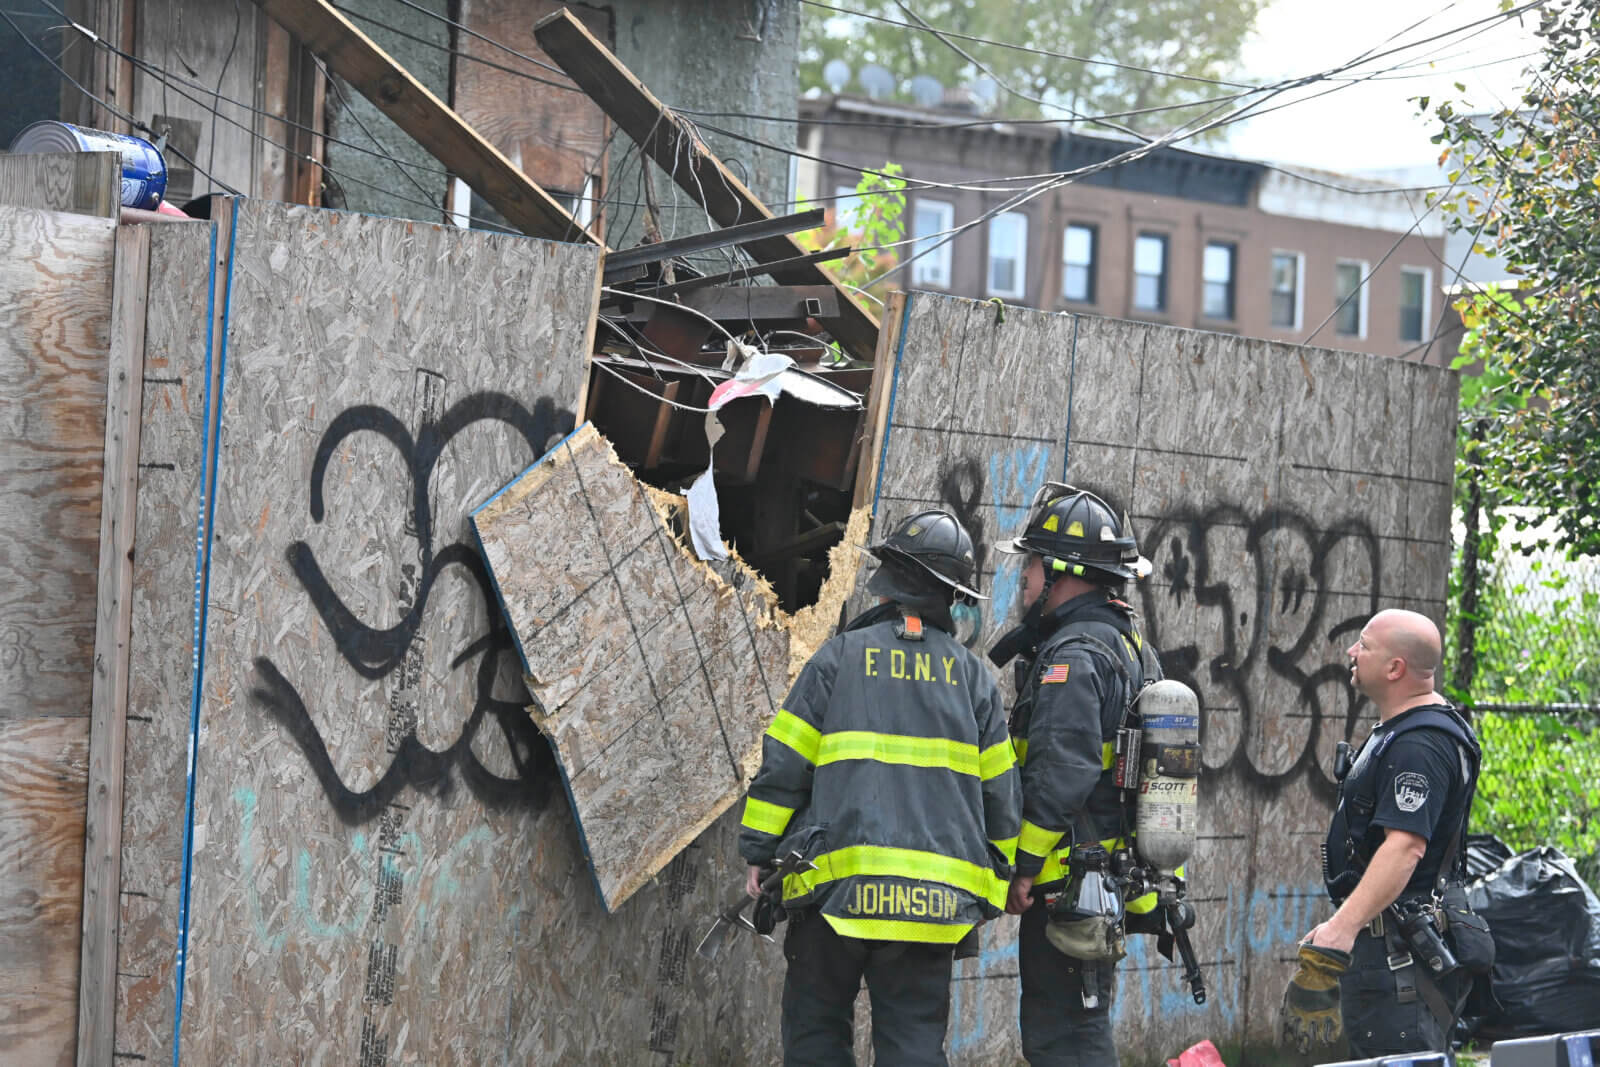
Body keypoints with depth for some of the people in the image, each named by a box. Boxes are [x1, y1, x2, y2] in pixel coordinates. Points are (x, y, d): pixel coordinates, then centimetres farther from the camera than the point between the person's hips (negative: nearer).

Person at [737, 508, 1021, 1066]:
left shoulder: (840, 656, 2)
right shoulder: (973, 676, 10)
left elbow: (784, 764, 0)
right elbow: (1000, 792, 11)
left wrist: (759, 855, 7)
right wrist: (994, 884, 19)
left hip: (839, 885, -2)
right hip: (935, 895, 2)